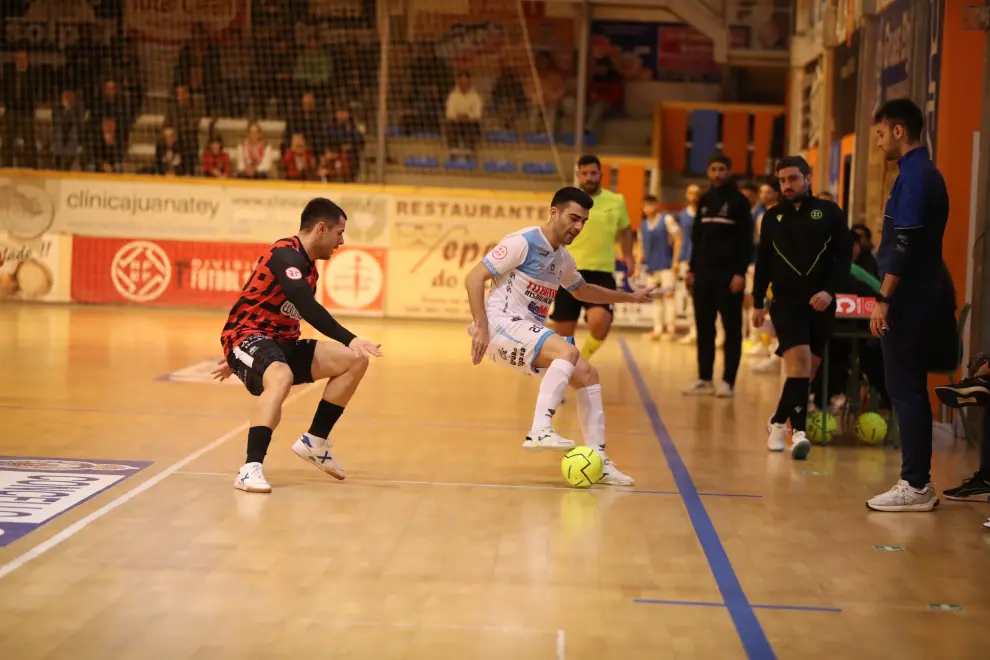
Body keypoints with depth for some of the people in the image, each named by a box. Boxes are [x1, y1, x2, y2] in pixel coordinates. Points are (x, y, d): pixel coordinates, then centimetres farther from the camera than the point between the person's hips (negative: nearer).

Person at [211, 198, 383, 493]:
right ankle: (251, 468, -46)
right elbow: (307, 307, -32)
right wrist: (350, 339, -40)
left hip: (281, 343, 9)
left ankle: (314, 441, 9)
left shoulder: (307, 266, 14)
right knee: (281, 378, -41)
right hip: (246, 336, -9)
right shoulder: (286, 254, -17)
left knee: (355, 361, 1)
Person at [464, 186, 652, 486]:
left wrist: (631, 297, 34)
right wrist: (481, 327, -23)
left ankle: (598, 460, 3)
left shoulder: (563, 260, 14)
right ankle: (539, 430, -35)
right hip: (502, 325, -9)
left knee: (587, 374, 1)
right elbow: (474, 278, -15)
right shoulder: (523, 243, -12)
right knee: (568, 351, -29)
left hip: (531, 332, 9)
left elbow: (582, 291, 35)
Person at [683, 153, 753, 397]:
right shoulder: (704, 200, 13)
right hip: (704, 271, 6)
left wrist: (740, 272, -15)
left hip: (729, 273, -6)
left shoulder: (739, 201, -3)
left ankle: (728, 381, -1)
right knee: (704, 326, 6)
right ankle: (704, 379, 11)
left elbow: (746, 240, -8)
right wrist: (692, 269, 12)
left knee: (731, 328, -1)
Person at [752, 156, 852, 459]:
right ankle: (798, 431, -20)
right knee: (799, 363, -18)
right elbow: (763, 263, 12)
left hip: (820, 305, 1)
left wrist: (829, 291, -15)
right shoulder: (772, 217, 8)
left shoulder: (829, 213, 2)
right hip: (786, 301, -1)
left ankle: (778, 422, 26)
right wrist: (757, 302, 9)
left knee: (807, 372, 7)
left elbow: (844, 256, -1)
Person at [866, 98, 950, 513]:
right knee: (910, 389, 12)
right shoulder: (927, 174, 16)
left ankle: (915, 486, -4)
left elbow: (904, 245, -20)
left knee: (905, 390, -6)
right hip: (922, 296, 10)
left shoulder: (913, 176, -14)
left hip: (908, 301, -10)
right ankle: (918, 482, 16)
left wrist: (883, 299, -20)